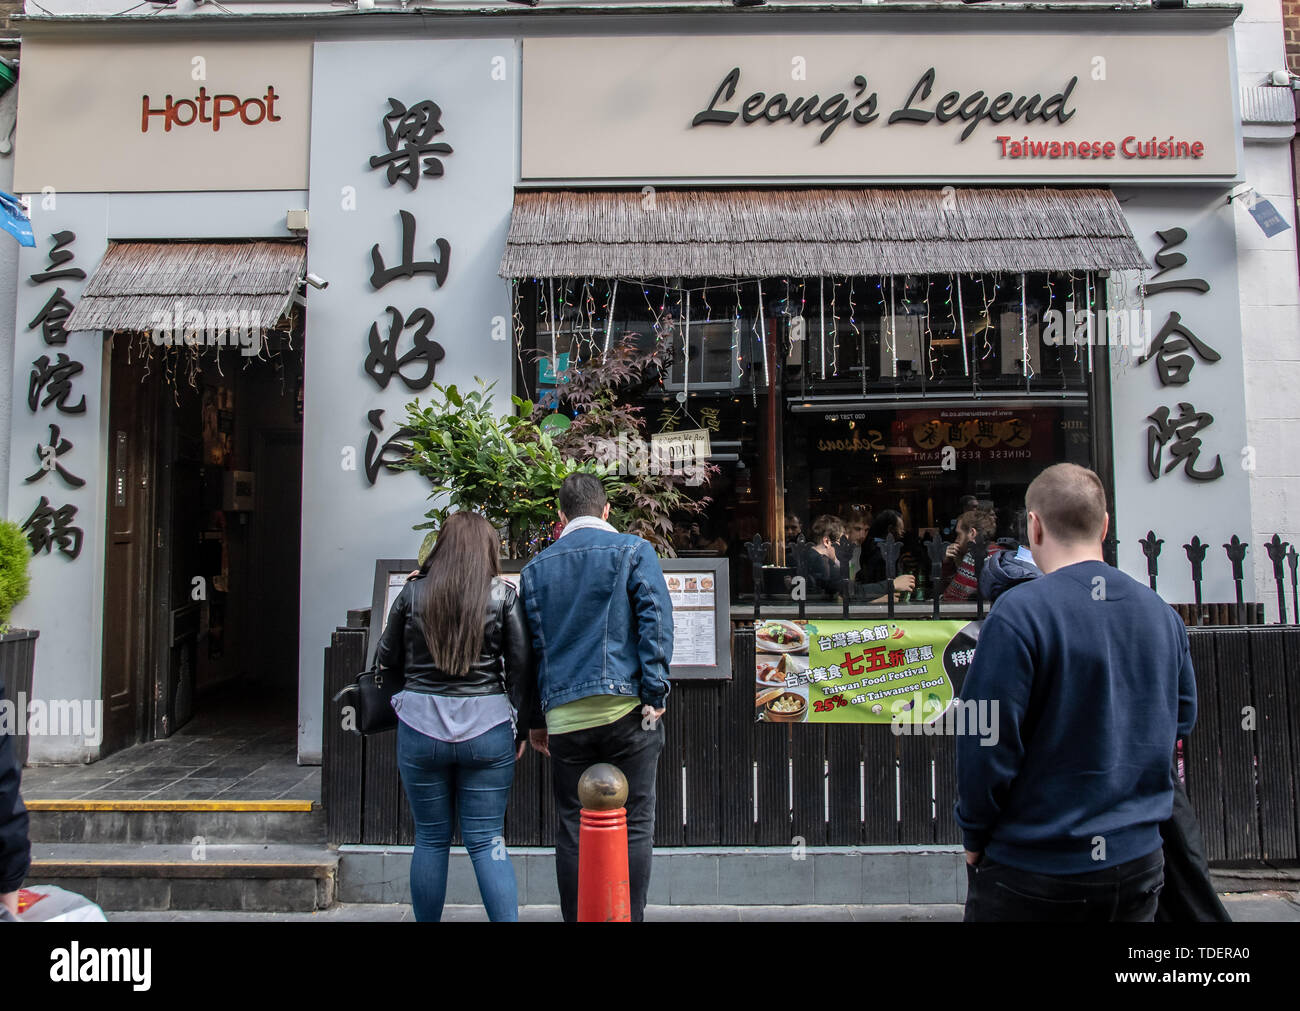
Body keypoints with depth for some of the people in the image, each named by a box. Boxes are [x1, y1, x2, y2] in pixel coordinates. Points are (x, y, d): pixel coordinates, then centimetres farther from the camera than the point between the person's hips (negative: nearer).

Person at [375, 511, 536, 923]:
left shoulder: (413, 592, 0)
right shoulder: (503, 595, -2)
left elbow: (387, 660, 9)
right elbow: (522, 666, -2)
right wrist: (519, 726, 7)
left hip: (420, 727, 1)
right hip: (487, 728, -1)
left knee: (431, 840, 15)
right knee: (487, 842, 7)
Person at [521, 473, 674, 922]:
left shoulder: (537, 567, 12)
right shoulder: (633, 550, 3)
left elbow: (531, 644, 13)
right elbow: (655, 621, -6)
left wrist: (535, 717, 17)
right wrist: (655, 694, -6)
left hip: (565, 714, 3)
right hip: (625, 706, -3)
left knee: (572, 830, 10)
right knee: (634, 824, 5)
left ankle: (576, 919, 15)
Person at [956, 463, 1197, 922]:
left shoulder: (1018, 613, -21)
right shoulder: (1162, 613, 1)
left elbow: (986, 741, -20)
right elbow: (1181, 718, 12)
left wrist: (974, 837, -5)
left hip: (1034, 871, -5)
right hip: (1139, 862, 6)